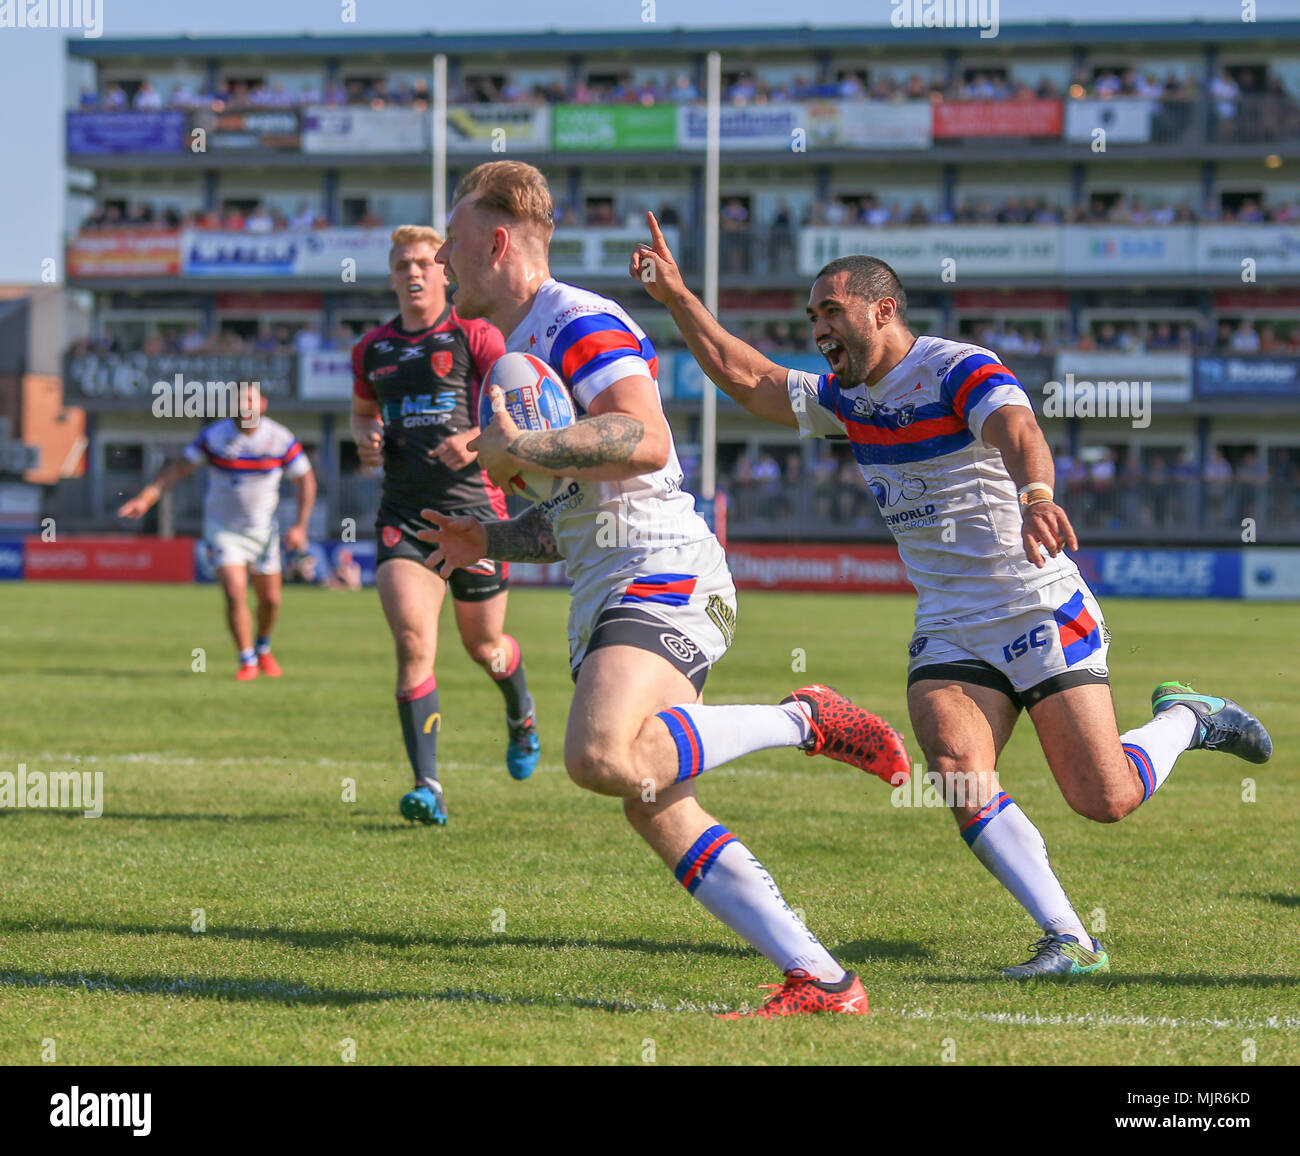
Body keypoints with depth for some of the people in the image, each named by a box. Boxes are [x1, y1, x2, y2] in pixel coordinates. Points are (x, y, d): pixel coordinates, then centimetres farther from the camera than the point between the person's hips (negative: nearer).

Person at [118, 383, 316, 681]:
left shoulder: (280, 438, -11)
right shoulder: (214, 435, -13)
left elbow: (306, 480, -2)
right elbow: (179, 467, -9)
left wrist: (300, 526, -11)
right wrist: (146, 498, -20)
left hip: (262, 529, 2)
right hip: (222, 529, -2)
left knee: (270, 599, 7)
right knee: (235, 595, -15)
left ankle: (262, 648, 37)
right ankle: (247, 660, 1)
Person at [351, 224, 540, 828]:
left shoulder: (474, 336, -3)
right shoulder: (373, 348, 11)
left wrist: (477, 438, -26)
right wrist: (366, 437, 5)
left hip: (472, 505, -2)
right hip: (403, 512, 2)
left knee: (484, 645, 11)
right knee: (412, 641, -17)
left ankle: (521, 717, 47)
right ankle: (427, 787, -19)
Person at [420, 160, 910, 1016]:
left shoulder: (579, 323, -7)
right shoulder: (519, 350, 25)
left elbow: (645, 441, -25)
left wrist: (519, 450, -22)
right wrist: (491, 542, 20)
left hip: (663, 576, -10)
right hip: (608, 597, 10)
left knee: (602, 757, -32)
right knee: (657, 812, -1)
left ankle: (804, 721, -14)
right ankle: (823, 983, -2)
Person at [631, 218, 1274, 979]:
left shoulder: (962, 371, -17)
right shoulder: (849, 399, 8)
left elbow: (1021, 434, -36)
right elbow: (748, 379, 17)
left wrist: (1034, 497, -58)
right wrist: (677, 298, 6)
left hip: (1041, 612, -6)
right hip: (950, 629, 6)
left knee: (1104, 799, -7)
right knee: (958, 776, -19)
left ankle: (1186, 720, 25)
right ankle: (1071, 943, -17)